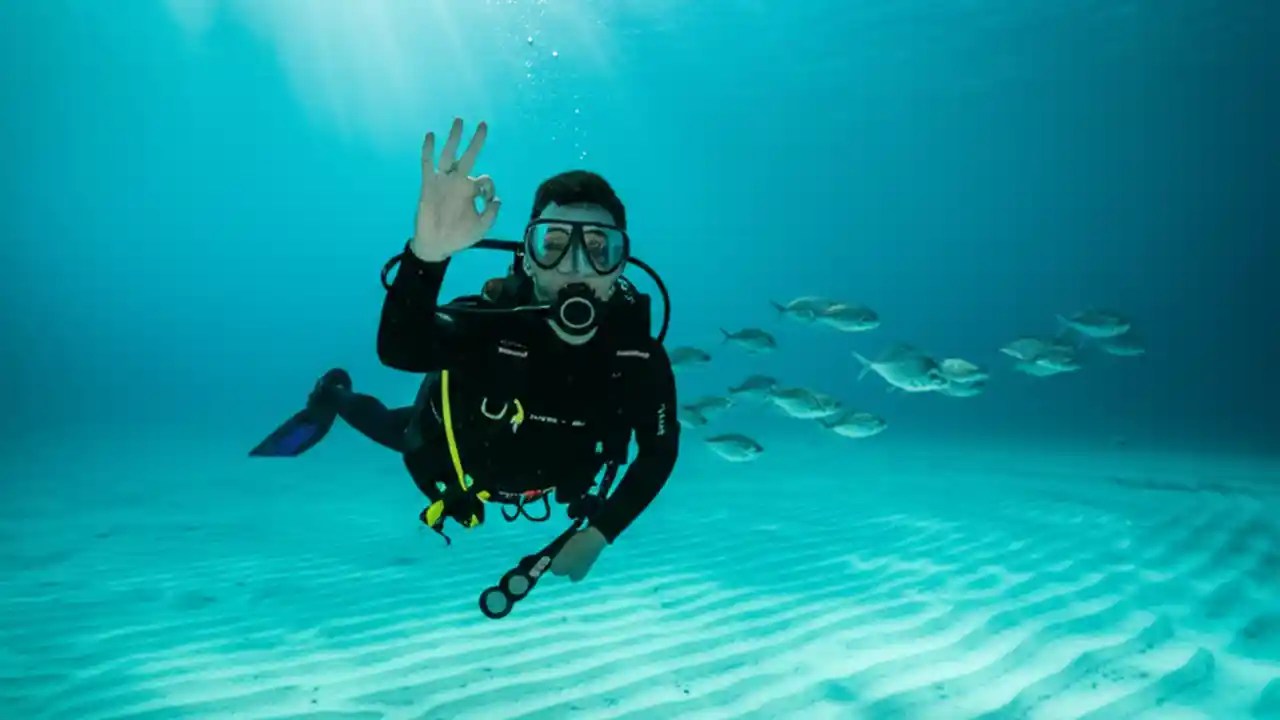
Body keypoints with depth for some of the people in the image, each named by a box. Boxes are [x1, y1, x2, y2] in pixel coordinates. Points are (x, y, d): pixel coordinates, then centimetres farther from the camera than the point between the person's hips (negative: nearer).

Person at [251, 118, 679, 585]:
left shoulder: (639, 356, -35)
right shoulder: (493, 320, -44)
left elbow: (659, 451, -19)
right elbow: (399, 351, -65)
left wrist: (599, 534, -24)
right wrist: (427, 252, -82)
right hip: (456, 452, -2)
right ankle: (333, 397, 59)